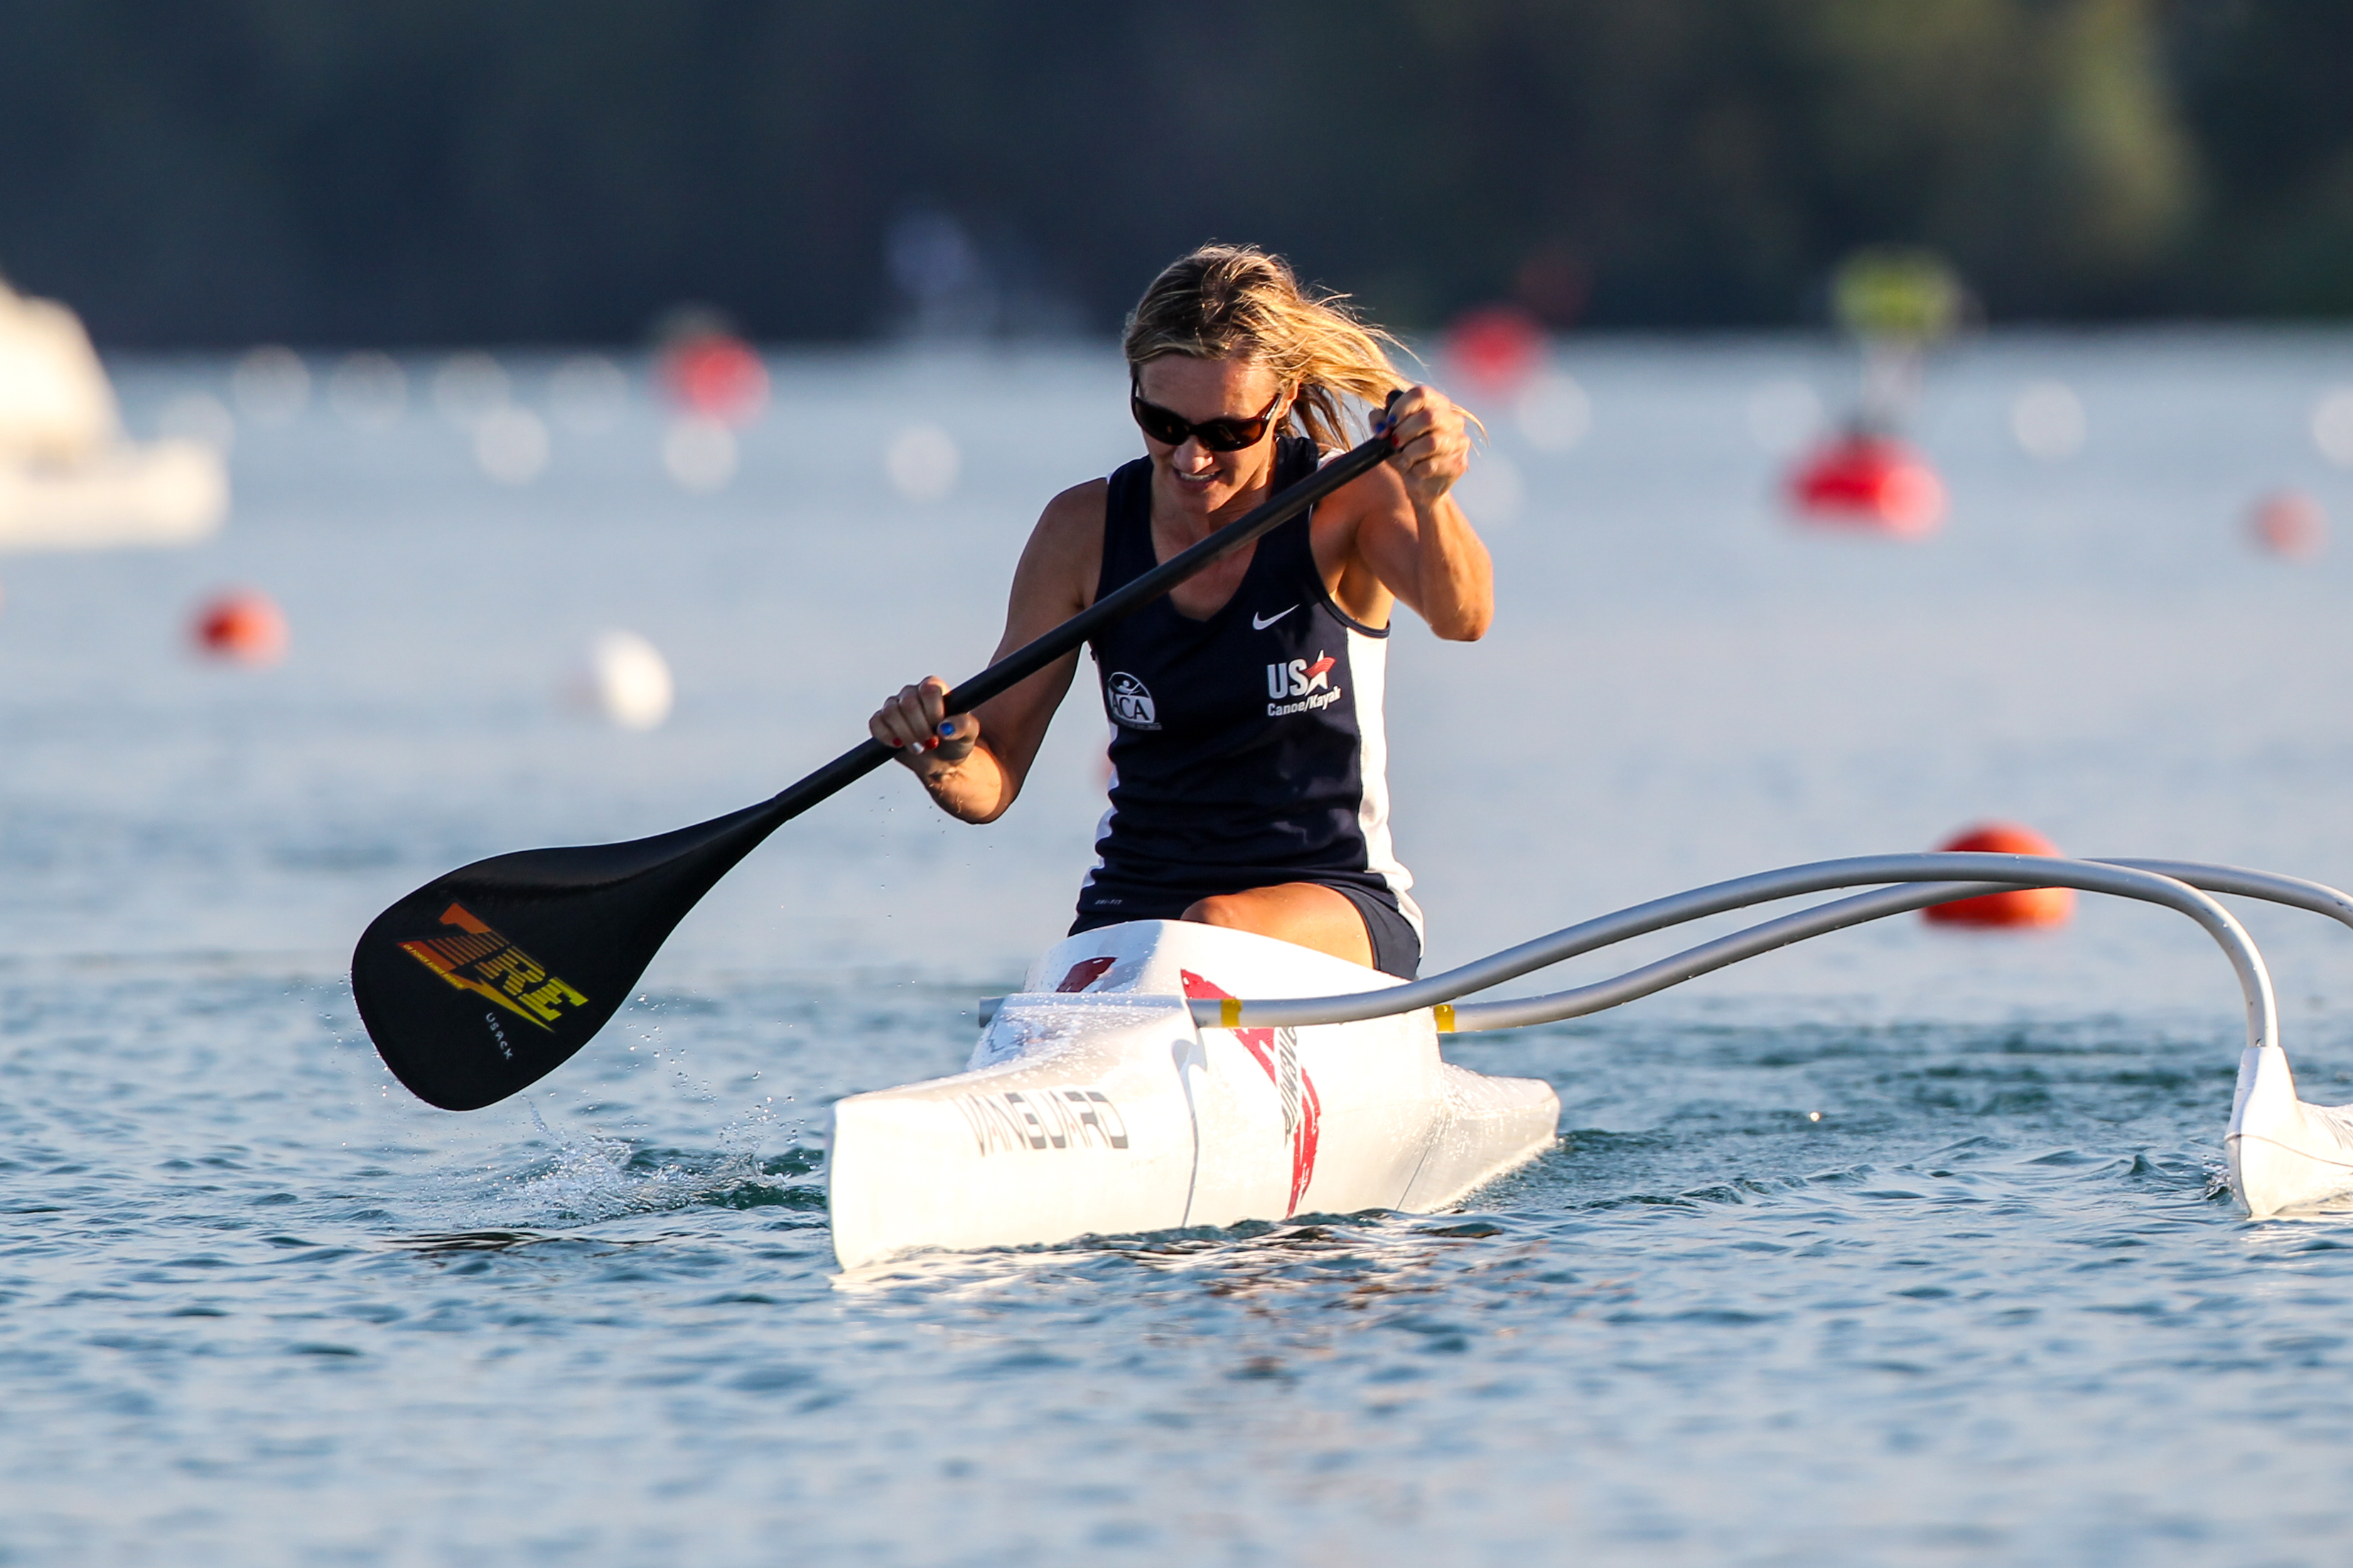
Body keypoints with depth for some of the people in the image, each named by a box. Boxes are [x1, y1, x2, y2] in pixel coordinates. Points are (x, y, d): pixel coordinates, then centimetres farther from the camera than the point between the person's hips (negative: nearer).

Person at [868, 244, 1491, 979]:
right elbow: (991, 785, 1)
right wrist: (942, 761, -22)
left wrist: (1431, 503, -50)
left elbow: (1461, 618, -29)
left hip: (1334, 906, -2)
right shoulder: (1084, 529, -1)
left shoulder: (1346, 499, -7)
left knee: (1219, 926, -34)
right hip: (1133, 903, 2)